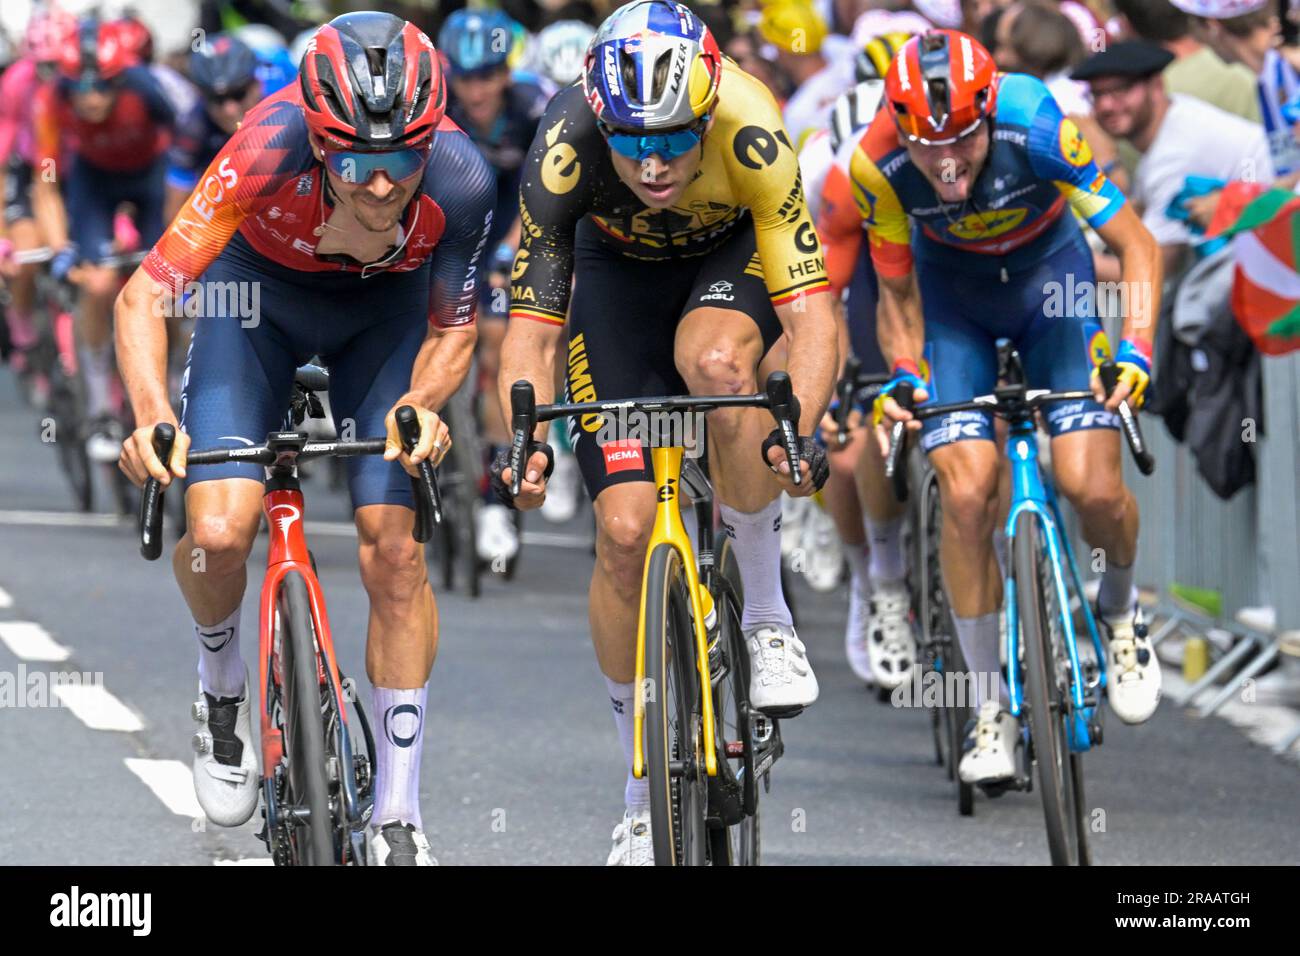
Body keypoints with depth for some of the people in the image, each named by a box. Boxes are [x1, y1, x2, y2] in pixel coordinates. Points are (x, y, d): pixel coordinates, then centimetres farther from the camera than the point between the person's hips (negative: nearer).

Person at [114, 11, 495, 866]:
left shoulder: (460, 181, -32)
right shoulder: (272, 148, -39)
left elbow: (453, 328, -14)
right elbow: (145, 295, -38)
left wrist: (422, 403, -34)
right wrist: (153, 418, -54)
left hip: (383, 310, 1)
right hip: (260, 293, -1)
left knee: (393, 548, -11)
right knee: (219, 536, -18)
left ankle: (398, 819, 2)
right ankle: (222, 687, 16)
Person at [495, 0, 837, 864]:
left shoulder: (751, 136, -37)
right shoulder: (566, 151, -34)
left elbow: (812, 314, -39)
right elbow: (532, 329, -30)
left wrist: (797, 429, -56)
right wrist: (524, 438, -48)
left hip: (736, 250, -1)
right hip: (620, 267, 1)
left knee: (715, 361, -38)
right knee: (625, 529, -10)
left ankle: (766, 612, -17)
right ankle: (646, 788, 8)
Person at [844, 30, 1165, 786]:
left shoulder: (1035, 127, -33)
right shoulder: (878, 164, -27)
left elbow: (1138, 245, -24)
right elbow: (899, 294, -8)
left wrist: (1136, 350, -38)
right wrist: (904, 378, -24)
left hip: (1048, 270, -1)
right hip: (952, 286, 1)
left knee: (1092, 488, -17)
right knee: (967, 495, -16)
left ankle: (1120, 609, 17)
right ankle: (992, 707, -2)